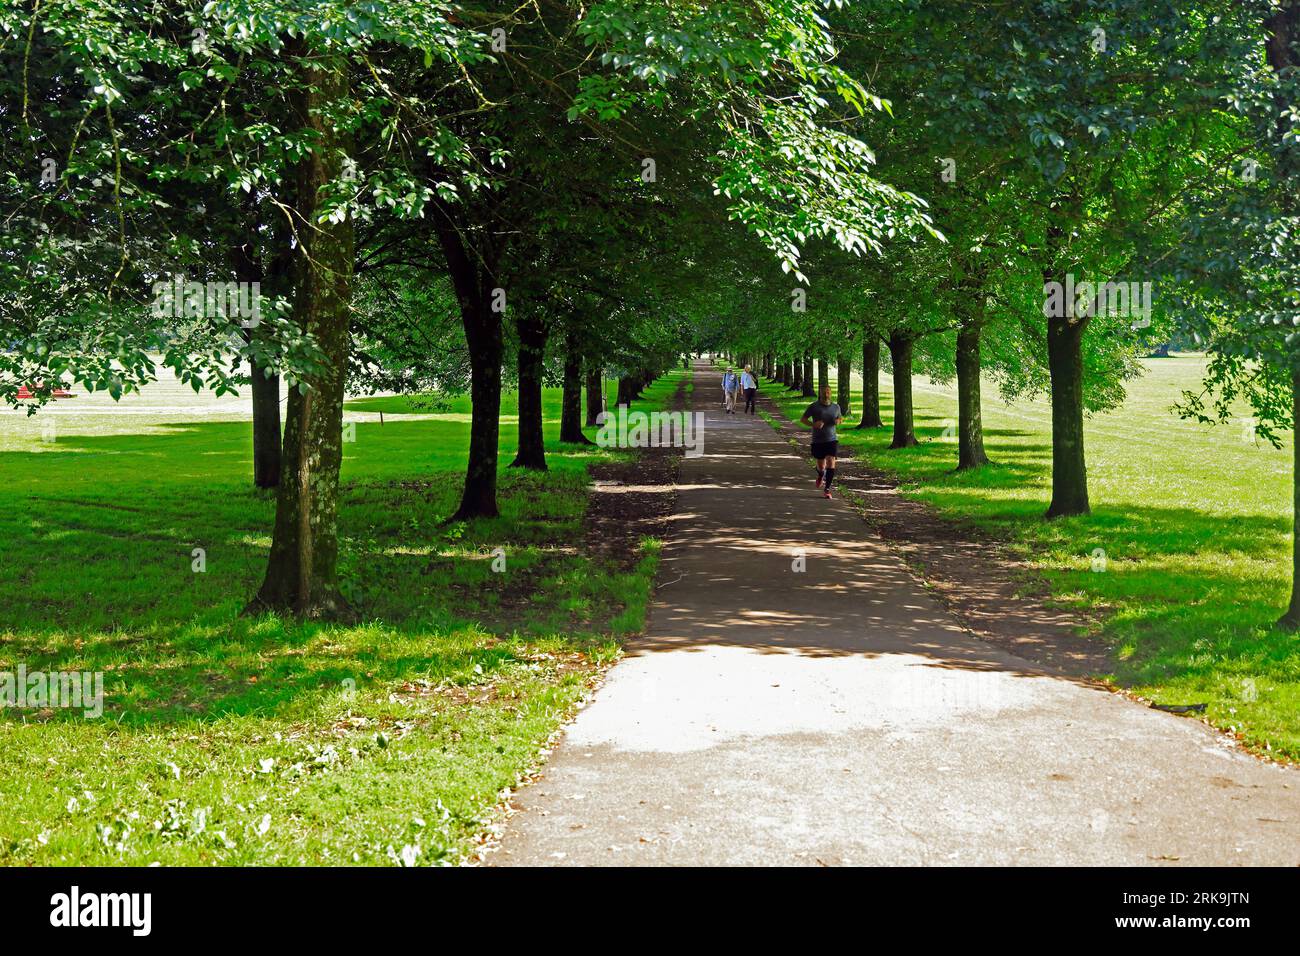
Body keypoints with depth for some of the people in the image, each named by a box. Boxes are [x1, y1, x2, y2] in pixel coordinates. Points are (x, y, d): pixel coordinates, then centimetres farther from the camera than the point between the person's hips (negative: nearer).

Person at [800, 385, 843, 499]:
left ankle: (827, 489, -10)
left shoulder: (836, 407, 5)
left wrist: (839, 420, -3)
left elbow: (840, 417, 22)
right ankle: (821, 476, 45)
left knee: (831, 463, -16)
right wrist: (814, 424, -20)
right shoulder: (814, 407, -5)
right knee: (821, 467, 7)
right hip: (818, 441, -1)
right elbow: (802, 419, -2)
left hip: (832, 440, 1)